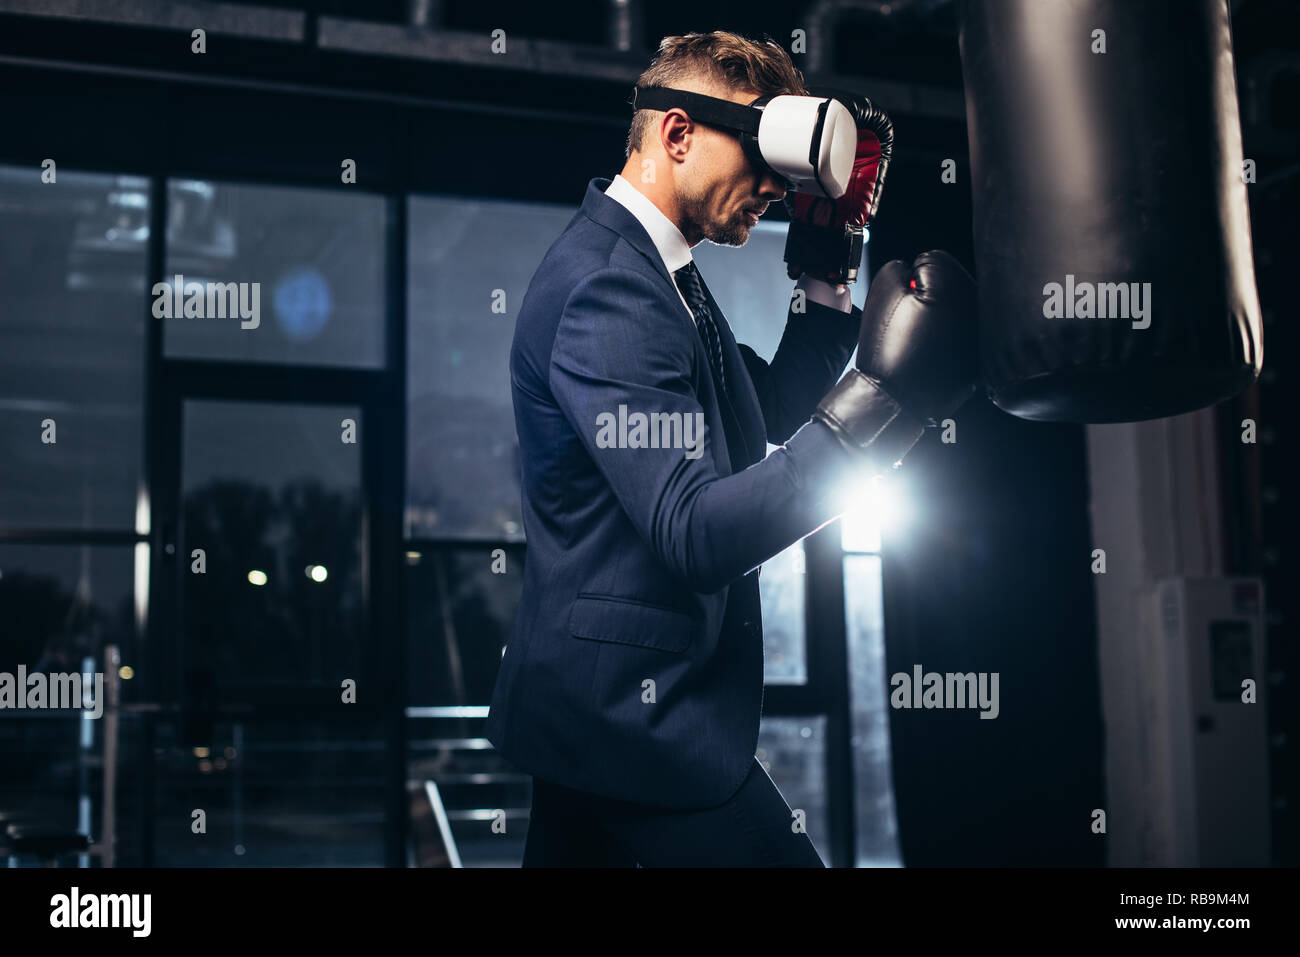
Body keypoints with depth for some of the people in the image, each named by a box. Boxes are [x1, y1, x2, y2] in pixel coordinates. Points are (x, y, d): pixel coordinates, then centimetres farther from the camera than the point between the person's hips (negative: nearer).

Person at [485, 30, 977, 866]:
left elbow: (776, 412, 18)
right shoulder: (608, 287, -21)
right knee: (780, 857, -5)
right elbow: (696, 534, -29)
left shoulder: (655, 266, 12)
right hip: (636, 704, -11)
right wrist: (880, 400, -33)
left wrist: (828, 270, 8)